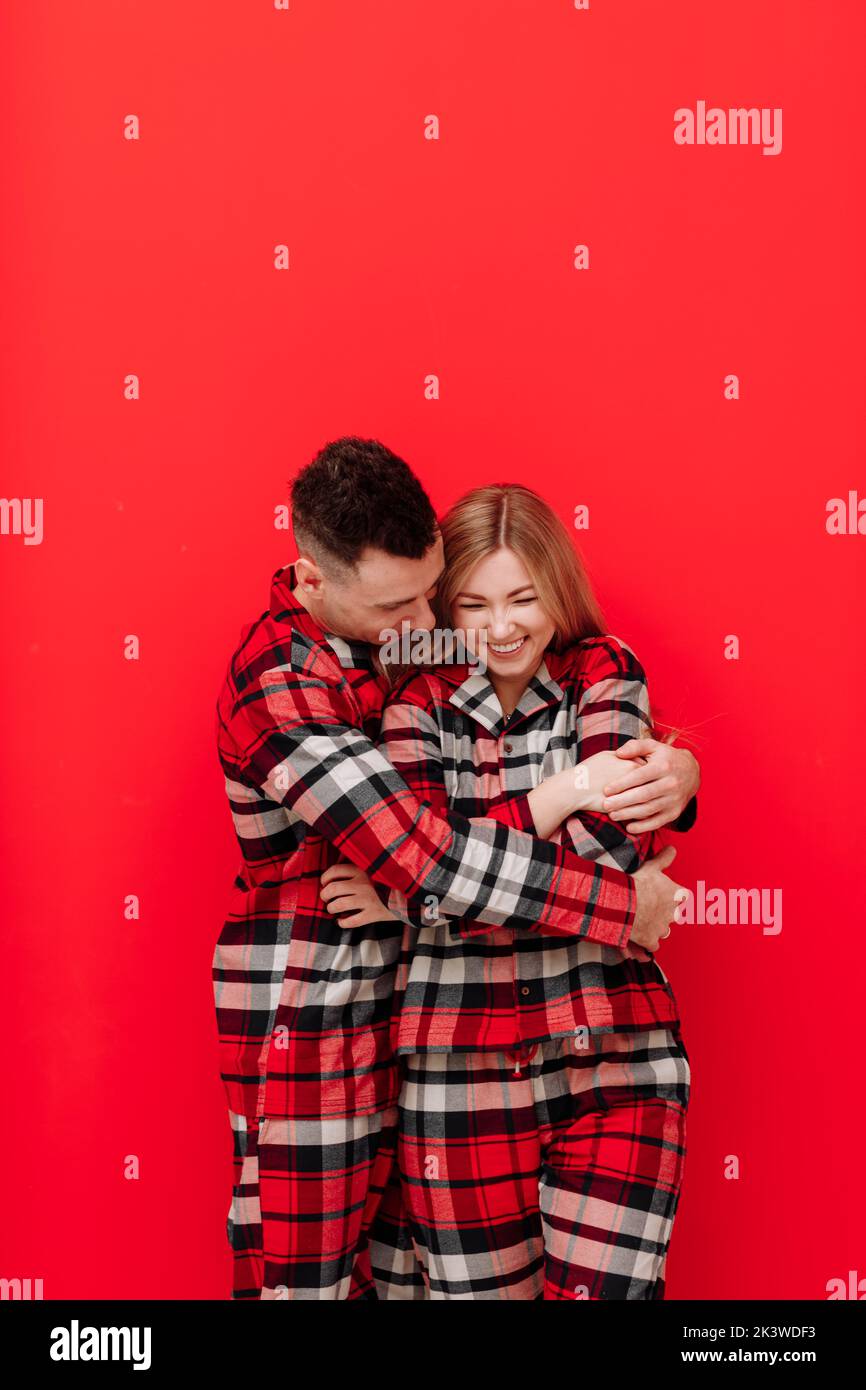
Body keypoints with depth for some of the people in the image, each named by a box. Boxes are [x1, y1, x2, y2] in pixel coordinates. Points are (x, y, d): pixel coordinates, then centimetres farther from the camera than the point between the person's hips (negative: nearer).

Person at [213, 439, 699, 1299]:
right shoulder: (275, 686, -22)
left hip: (414, 994, 7)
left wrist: (673, 765, -13)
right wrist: (620, 901, -23)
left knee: (413, 1258, 18)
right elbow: (423, 855, -30)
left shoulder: (406, 631, 0)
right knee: (307, 1268, 8)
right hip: (307, 1014, -7)